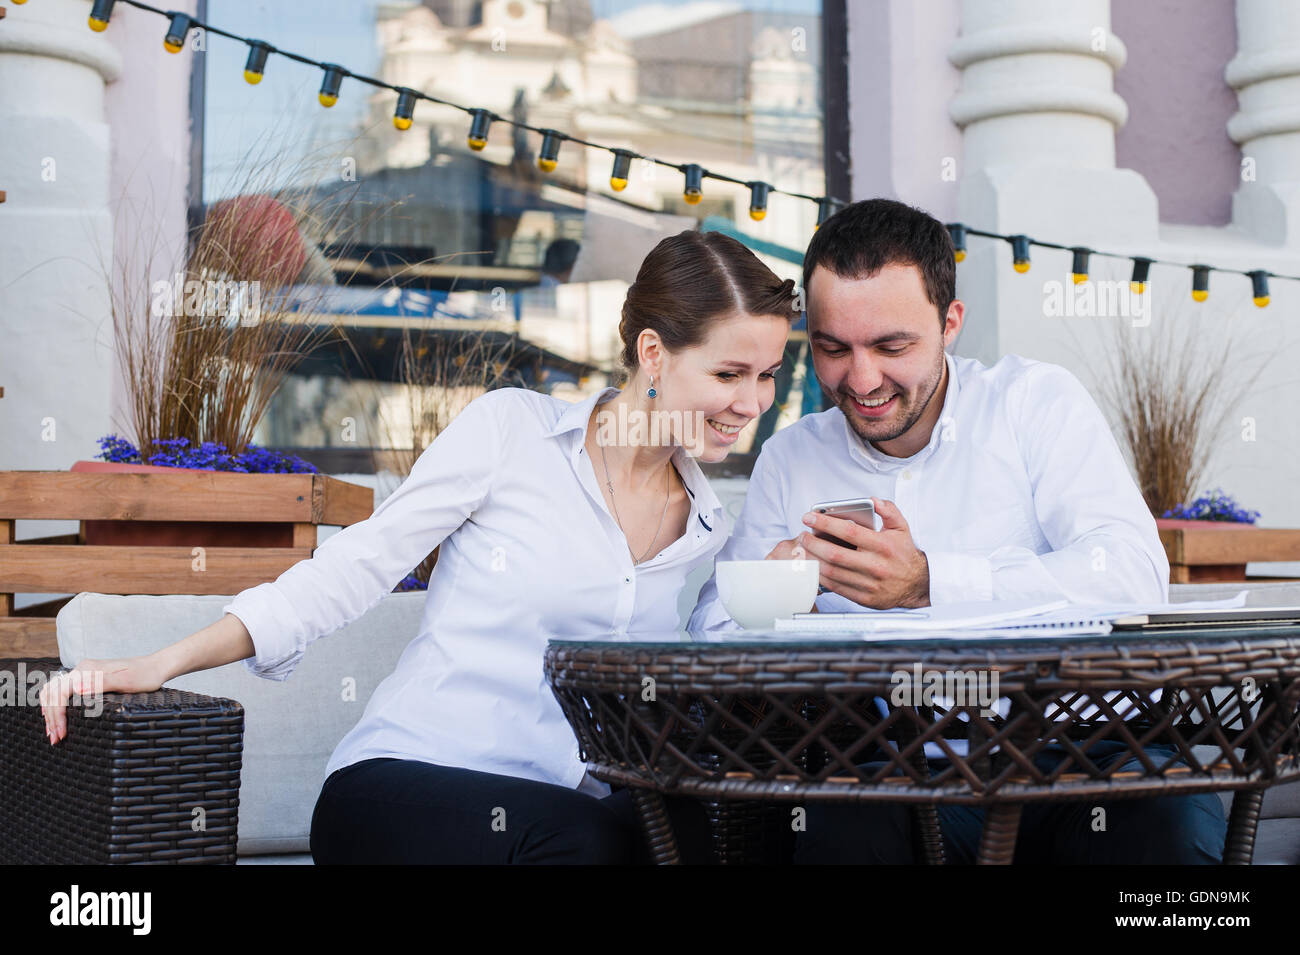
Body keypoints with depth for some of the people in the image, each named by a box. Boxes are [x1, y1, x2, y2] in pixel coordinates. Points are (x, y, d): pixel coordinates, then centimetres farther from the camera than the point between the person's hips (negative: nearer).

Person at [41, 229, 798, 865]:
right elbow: (355, 569, -3)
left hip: (570, 804, 4)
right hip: (401, 782, -3)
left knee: (705, 830, -30)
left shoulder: (706, 527, 13)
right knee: (583, 832, -35)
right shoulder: (511, 428, -2)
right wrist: (158, 666, -9)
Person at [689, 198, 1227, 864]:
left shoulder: (1036, 402, 3)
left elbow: (1135, 577, -12)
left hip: (1079, 743, -1)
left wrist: (930, 583, -21)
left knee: (1169, 821, -32)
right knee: (842, 832, -32)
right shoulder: (790, 458, 11)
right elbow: (712, 622, 8)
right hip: (910, 769, 1)